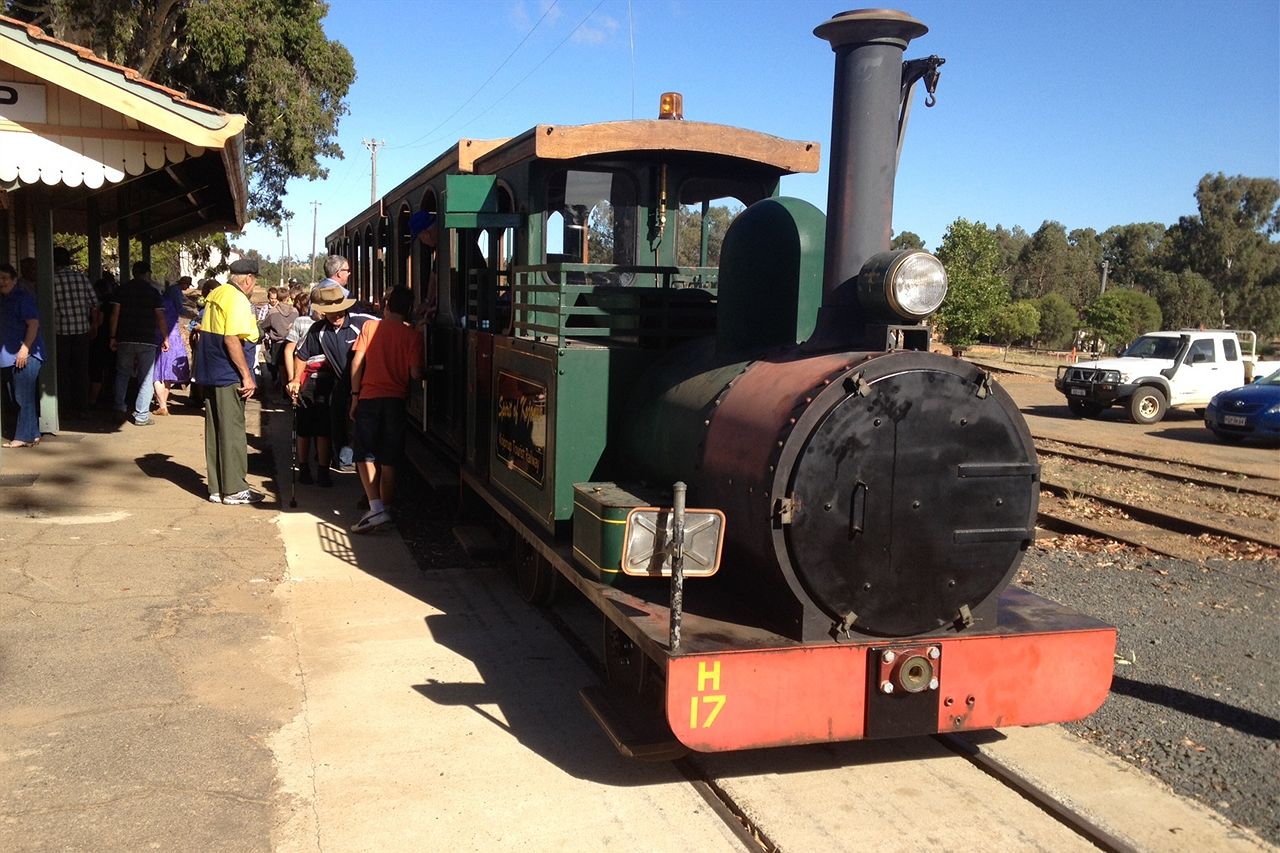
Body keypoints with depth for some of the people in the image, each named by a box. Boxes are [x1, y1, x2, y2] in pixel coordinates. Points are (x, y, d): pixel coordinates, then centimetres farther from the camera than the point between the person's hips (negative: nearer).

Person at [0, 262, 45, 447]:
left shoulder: (23, 297, -7)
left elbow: (34, 323, -15)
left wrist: (25, 349, -20)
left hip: (25, 355, -9)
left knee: (24, 397, -6)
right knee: (15, 398, 10)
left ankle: (25, 436, -1)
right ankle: (32, 435, 15)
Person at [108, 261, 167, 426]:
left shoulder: (123, 289, 4)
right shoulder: (153, 291, 0)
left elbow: (115, 313, -1)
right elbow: (160, 317, -3)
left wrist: (113, 337, 2)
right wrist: (165, 338, 5)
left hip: (125, 339, 2)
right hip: (147, 340, -2)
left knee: (122, 374, 17)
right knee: (145, 378, 2)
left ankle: (120, 410, 15)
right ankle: (141, 416, 0)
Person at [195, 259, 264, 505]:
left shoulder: (214, 295, 13)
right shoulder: (238, 299, -14)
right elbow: (232, 339, -22)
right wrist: (247, 375, -19)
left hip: (209, 374, 9)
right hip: (229, 376, -9)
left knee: (214, 430, 12)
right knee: (232, 431, -2)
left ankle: (217, 488, 17)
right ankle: (234, 489, 3)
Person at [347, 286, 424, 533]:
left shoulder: (370, 326, 1)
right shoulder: (413, 334, -2)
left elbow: (357, 363, -3)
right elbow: (415, 373, -9)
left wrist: (355, 396, 3)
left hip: (369, 397, -1)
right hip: (396, 399, 1)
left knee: (365, 455, 2)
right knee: (388, 461, 8)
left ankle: (376, 508, -12)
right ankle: (384, 508, 12)